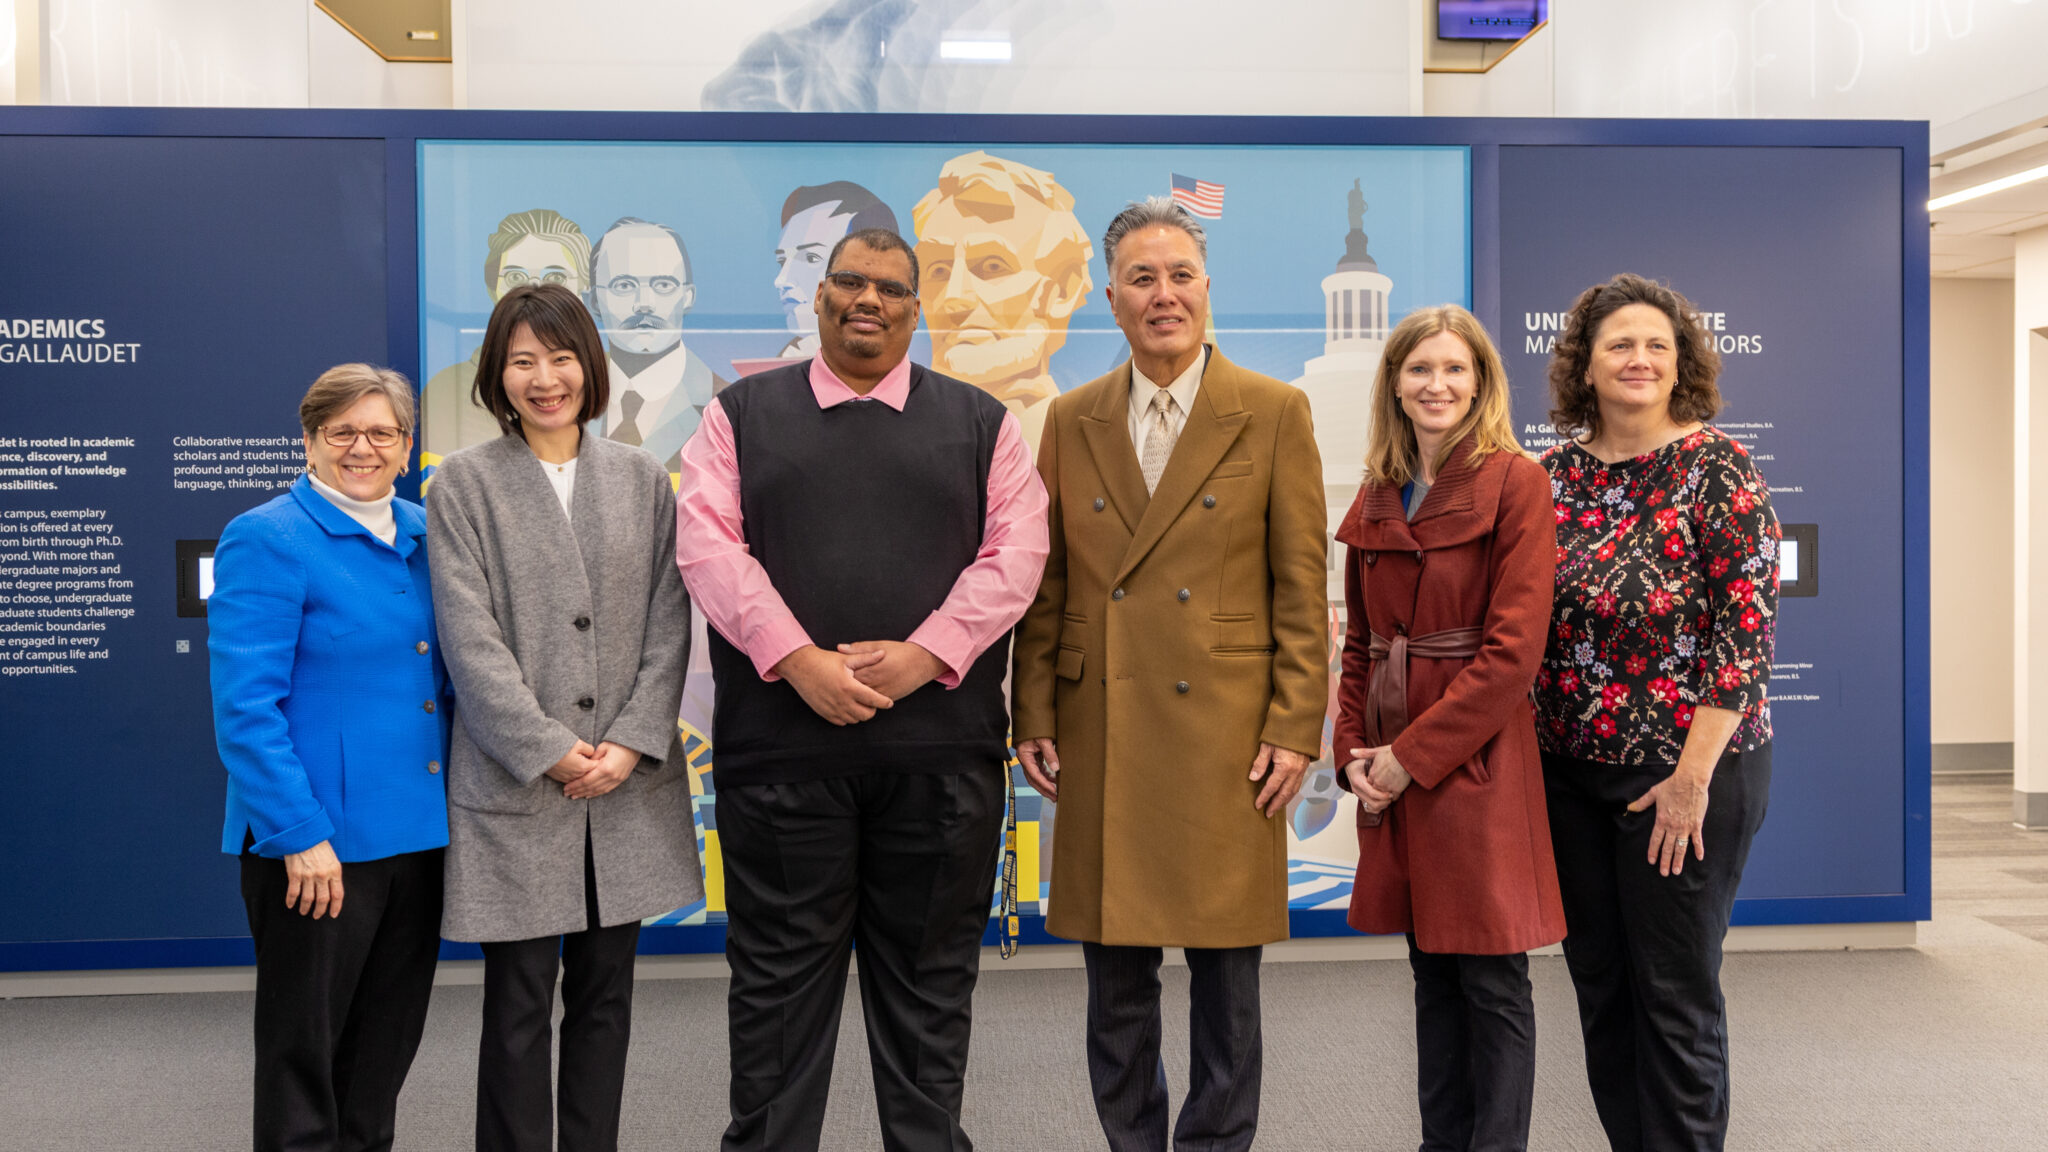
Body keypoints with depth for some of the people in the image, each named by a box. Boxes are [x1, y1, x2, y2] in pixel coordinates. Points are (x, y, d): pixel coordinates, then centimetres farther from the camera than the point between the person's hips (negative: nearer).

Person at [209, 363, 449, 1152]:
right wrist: (300, 834, -20)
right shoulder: (267, 540, -10)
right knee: (303, 1047, 8)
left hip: (417, 831, 6)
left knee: (389, 1039, 17)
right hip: (318, 844, -6)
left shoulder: (422, 535, 10)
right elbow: (245, 706, -15)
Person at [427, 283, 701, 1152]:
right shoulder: (463, 483, 1)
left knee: (605, 996, 12)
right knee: (518, 1006, 4)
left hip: (628, 783, 3)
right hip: (514, 786, -2)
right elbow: (469, 637, -6)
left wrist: (631, 741, -7)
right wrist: (551, 751, -12)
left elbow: (668, 623, 4)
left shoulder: (642, 479, 9)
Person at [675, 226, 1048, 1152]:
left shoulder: (979, 422, 12)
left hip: (939, 743, 1)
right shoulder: (744, 414, 11)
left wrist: (922, 655, -12)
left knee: (928, 972, 10)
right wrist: (797, 660, -13)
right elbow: (707, 543, -1)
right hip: (781, 738, 0)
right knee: (779, 971, 8)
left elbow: (1015, 552, 1)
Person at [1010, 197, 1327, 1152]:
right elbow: (1047, 583, 9)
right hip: (1101, 733, 3)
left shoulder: (1274, 413, 1)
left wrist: (1295, 729, -6)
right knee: (1115, 975, 12)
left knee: (1224, 968, 8)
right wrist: (1033, 717, 3)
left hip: (1225, 731, -2)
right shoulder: (1071, 421, 8)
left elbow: (1301, 587, -1)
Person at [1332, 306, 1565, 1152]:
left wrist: (1413, 755, -14)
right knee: (1432, 973, 15)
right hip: (1392, 774, 6)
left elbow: (1514, 647, -14)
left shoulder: (1515, 483, -7)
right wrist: (1353, 749, 1)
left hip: (1477, 766, -6)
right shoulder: (1377, 497, 11)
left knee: (1492, 978, 2)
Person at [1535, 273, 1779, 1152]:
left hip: (1684, 770, -5)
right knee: (1597, 982, 14)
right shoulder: (1556, 472, 6)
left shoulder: (1716, 467, -8)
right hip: (1570, 768, 5)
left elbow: (1747, 625, -13)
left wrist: (1693, 775, -16)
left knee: (1675, 990, 5)